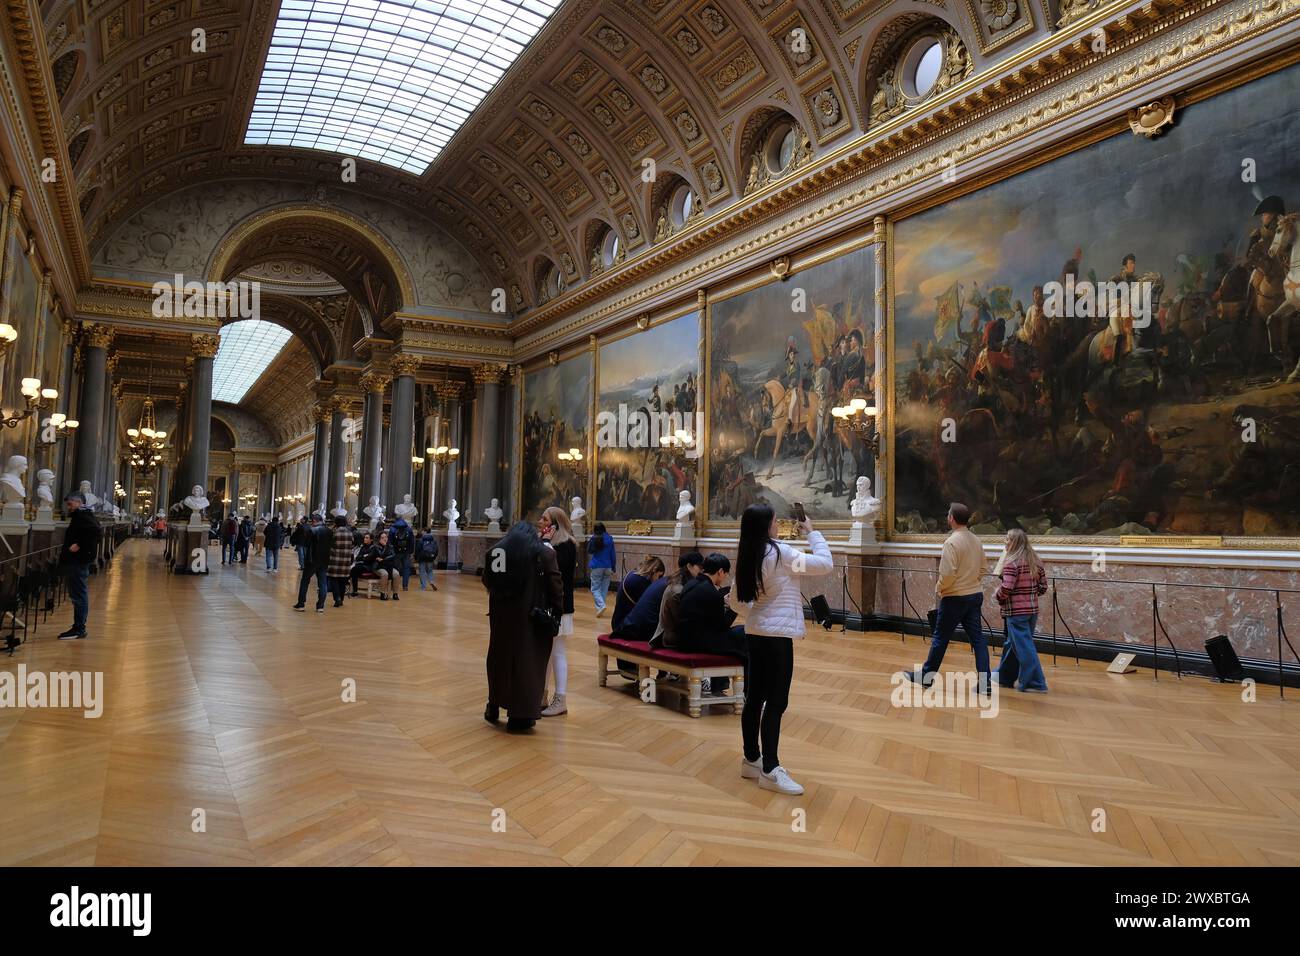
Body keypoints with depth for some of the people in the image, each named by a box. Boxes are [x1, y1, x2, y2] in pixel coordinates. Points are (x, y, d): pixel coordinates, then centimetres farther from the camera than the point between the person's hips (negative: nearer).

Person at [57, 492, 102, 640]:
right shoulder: (79, 515, 19)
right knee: (79, 595, 13)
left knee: (79, 595, -8)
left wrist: (79, 545, -23)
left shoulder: (82, 515, -12)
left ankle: (78, 629, -6)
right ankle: (79, 628, 18)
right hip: (76, 561, 11)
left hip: (78, 561, -11)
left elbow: (96, 531, -26)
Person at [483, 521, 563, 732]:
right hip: (531, 617, -3)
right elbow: (555, 586, -8)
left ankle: (494, 707, 30)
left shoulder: (495, 551, 4)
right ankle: (521, 715, 7)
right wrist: (557, 611, 0)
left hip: (502, 615, 3)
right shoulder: (544, 553, -5)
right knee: (527, 662, 4)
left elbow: (487, 581, 11)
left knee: (500, 657, 18)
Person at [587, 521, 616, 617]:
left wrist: (588, 541, 20)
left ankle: (601, 605, -18)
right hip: (607, 567, 3)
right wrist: (613, 568, 10)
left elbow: (589, 552, 7)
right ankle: (600, 610, 11)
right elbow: (613, 555, 4)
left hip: (597, 567, -3)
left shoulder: (593, 539, -7)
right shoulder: (609, 539, 1)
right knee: (604, 589, 10)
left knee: (595, 588, 4)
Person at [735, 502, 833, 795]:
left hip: (756, 631, 8)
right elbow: (825, 564, -12)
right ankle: (770, 771, 2)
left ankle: (751, 759, 23)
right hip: (777, 634, -8)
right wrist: (812, 533, -2)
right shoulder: (779, 552, -16)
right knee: (776, 702, -3)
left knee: (755, 698, 13)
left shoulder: (748, 554, 7)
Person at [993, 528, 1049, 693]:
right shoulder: (1035, 561, 7)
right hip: (1032, 610, 8)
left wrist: (997, 595, -2)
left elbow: (1006, 588, -21)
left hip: (1016, 611, -8)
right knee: (1013, 643, 19)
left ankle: (1036, 683, 3)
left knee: (1024, 647, 0)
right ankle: (1004, 676, 32)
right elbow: (1043, 587, 9)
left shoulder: (1011, 562, -15)